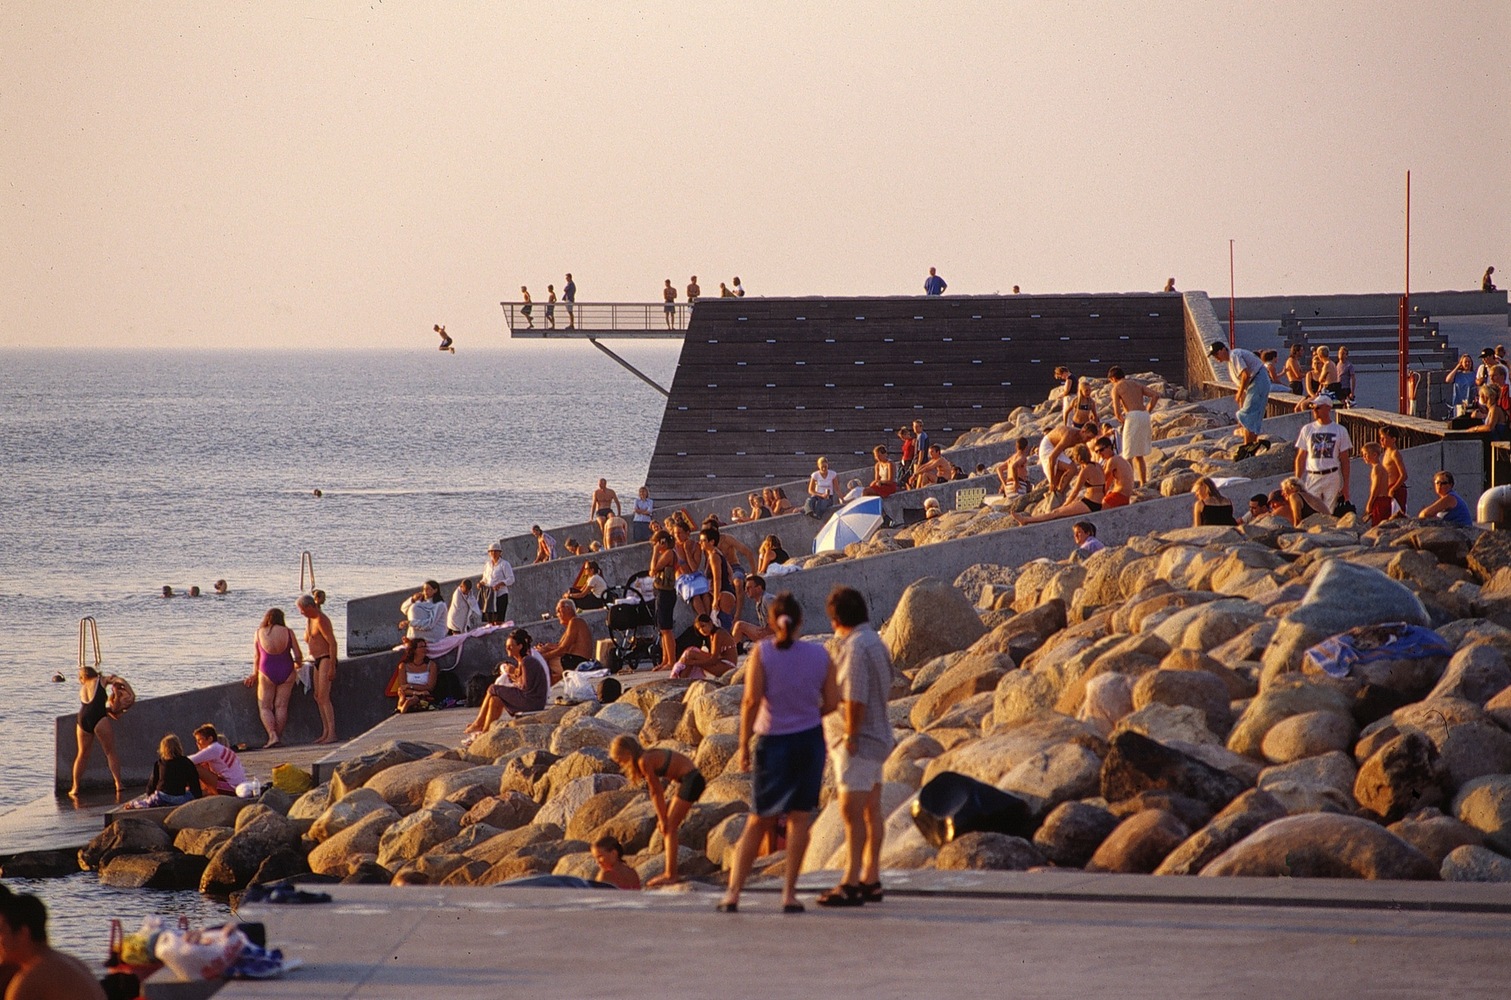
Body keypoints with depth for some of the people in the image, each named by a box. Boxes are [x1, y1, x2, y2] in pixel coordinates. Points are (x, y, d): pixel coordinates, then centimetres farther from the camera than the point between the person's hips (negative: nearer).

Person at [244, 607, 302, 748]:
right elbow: (298, 656, -1)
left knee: (265, 706, 6)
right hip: (286, 672, 1)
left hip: (267, 673, -1)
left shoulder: (259, 633, -3)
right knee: (281, 705, 7)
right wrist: (298, 665, 21)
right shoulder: (288, 632, -3)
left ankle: (272, 736, -10)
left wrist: (254, 674, 16)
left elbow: (256, 657, 3)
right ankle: (279, 737, 5)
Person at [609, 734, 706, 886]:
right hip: (689, 780, 10)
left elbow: (656, 792, -11)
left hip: (691, 780, -10)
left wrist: (662, 818, -3)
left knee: (669, 827, -8)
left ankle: (671, 875, -9)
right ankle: (670, 873, 18)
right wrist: (662, 818, 13)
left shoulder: (644, 761, -16)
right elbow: (658, 791, 14)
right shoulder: (649, 756, 11)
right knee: (668, 827, 13)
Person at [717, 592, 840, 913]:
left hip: (773, 741, -1)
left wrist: (743, 743, -7)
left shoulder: (762, 652, -9)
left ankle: (733, 893, 4)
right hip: (810, 741, 1)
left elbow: (752, 700, -15)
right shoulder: (820, 655, -2)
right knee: (799, 818, 7)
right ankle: (789, 893, 2)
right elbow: (832, 703, 3)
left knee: (759, 821, 9)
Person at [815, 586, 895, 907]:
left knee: (852, 810, -10)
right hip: (878, 736, 10)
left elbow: (855, 699, -23)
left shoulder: (855, 647, -19)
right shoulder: (874, 642, 12)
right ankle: (870, 879, 17)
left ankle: (851, 883, -11)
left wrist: (850, 737, -17)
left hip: (860, 738, -10)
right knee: (871, 810, 12)